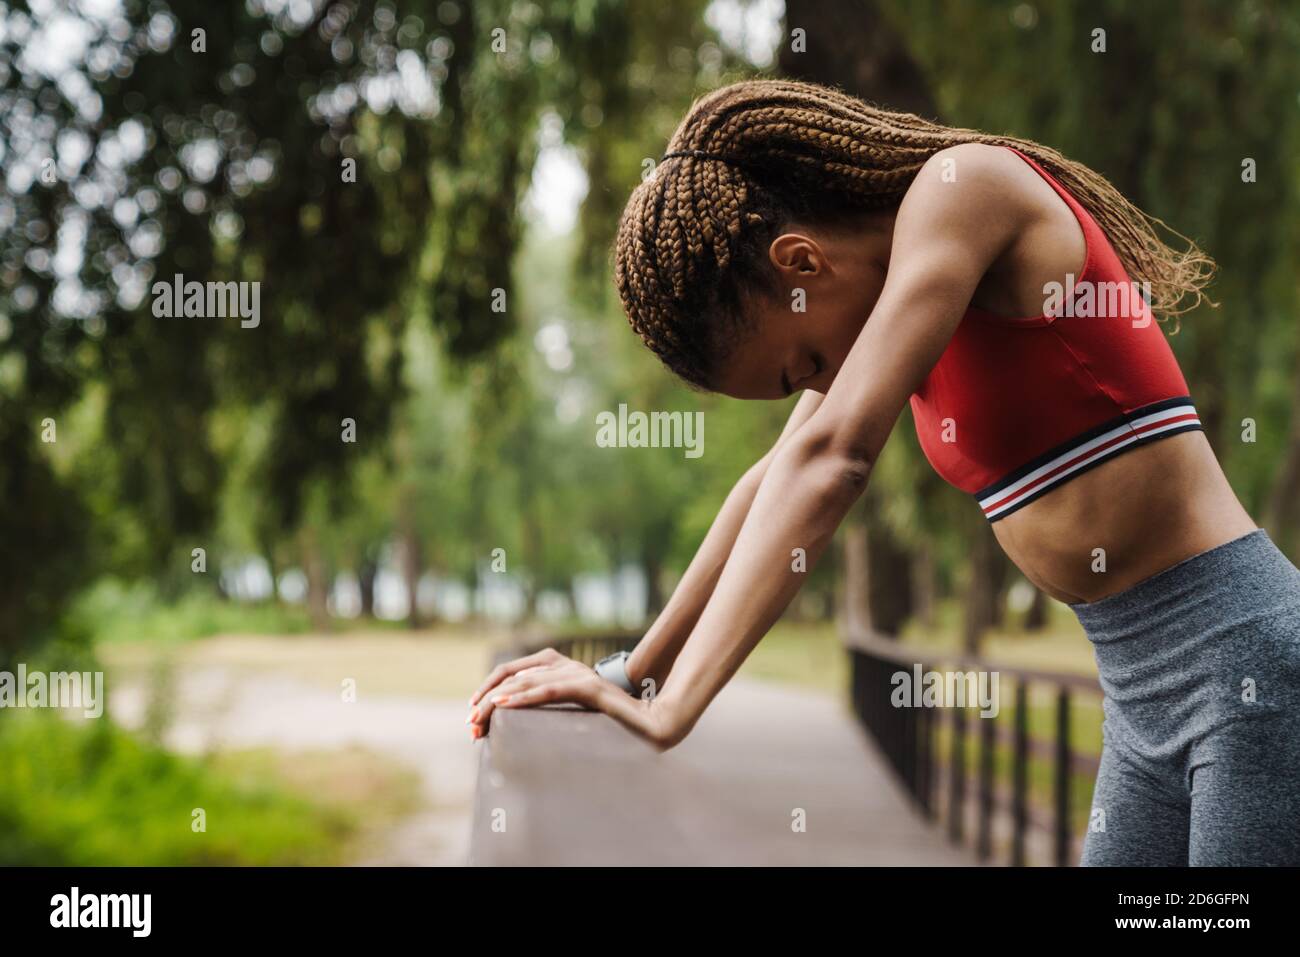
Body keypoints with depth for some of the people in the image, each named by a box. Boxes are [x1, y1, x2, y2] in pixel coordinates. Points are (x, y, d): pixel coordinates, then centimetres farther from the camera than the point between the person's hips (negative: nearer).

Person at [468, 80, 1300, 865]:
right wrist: (634, 673, 11)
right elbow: (777, 480, 15)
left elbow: (832, 457, -25)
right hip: (1146, 694, 9)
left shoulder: (962, 185, -16)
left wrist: (671, 709, -26)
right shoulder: (892, 276, 11)